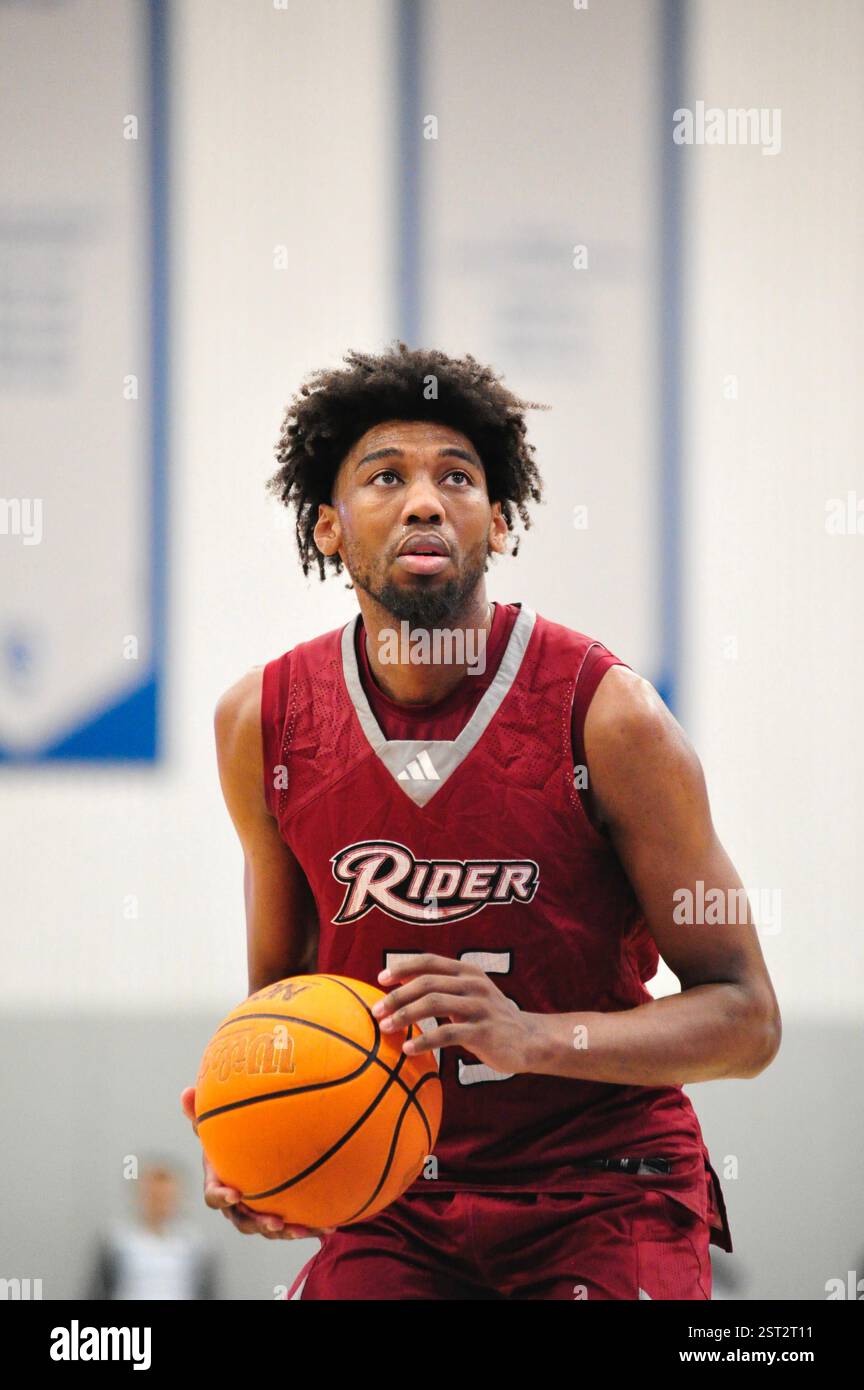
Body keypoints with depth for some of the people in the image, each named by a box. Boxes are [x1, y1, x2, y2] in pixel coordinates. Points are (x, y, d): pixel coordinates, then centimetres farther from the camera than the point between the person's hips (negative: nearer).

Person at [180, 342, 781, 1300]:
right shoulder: (262, 723, -2)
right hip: (393, 1203, 3)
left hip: (606, 1194, -3)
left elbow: (744, 1018, -11)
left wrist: (533, 1038, -27)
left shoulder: (603, 712, -13)